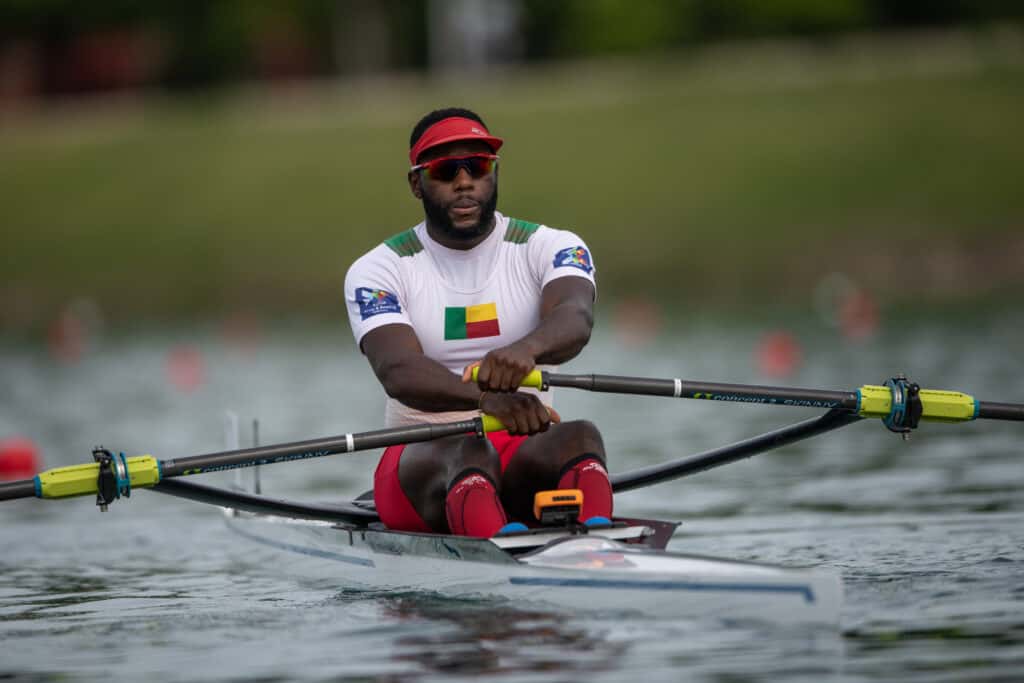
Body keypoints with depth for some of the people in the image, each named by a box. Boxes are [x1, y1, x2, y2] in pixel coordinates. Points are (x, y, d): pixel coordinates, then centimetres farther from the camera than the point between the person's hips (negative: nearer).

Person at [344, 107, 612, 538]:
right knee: (464, 449, -36)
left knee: (579, 437, -32)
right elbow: (397, 372, -19)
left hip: (526, 460, 2)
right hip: (419, 460, -2)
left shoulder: (552, 248, 5)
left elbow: (574, 319, -20)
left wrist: (527, 348, -46)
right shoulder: (377, 271, 1)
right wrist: (487, 398, -41)